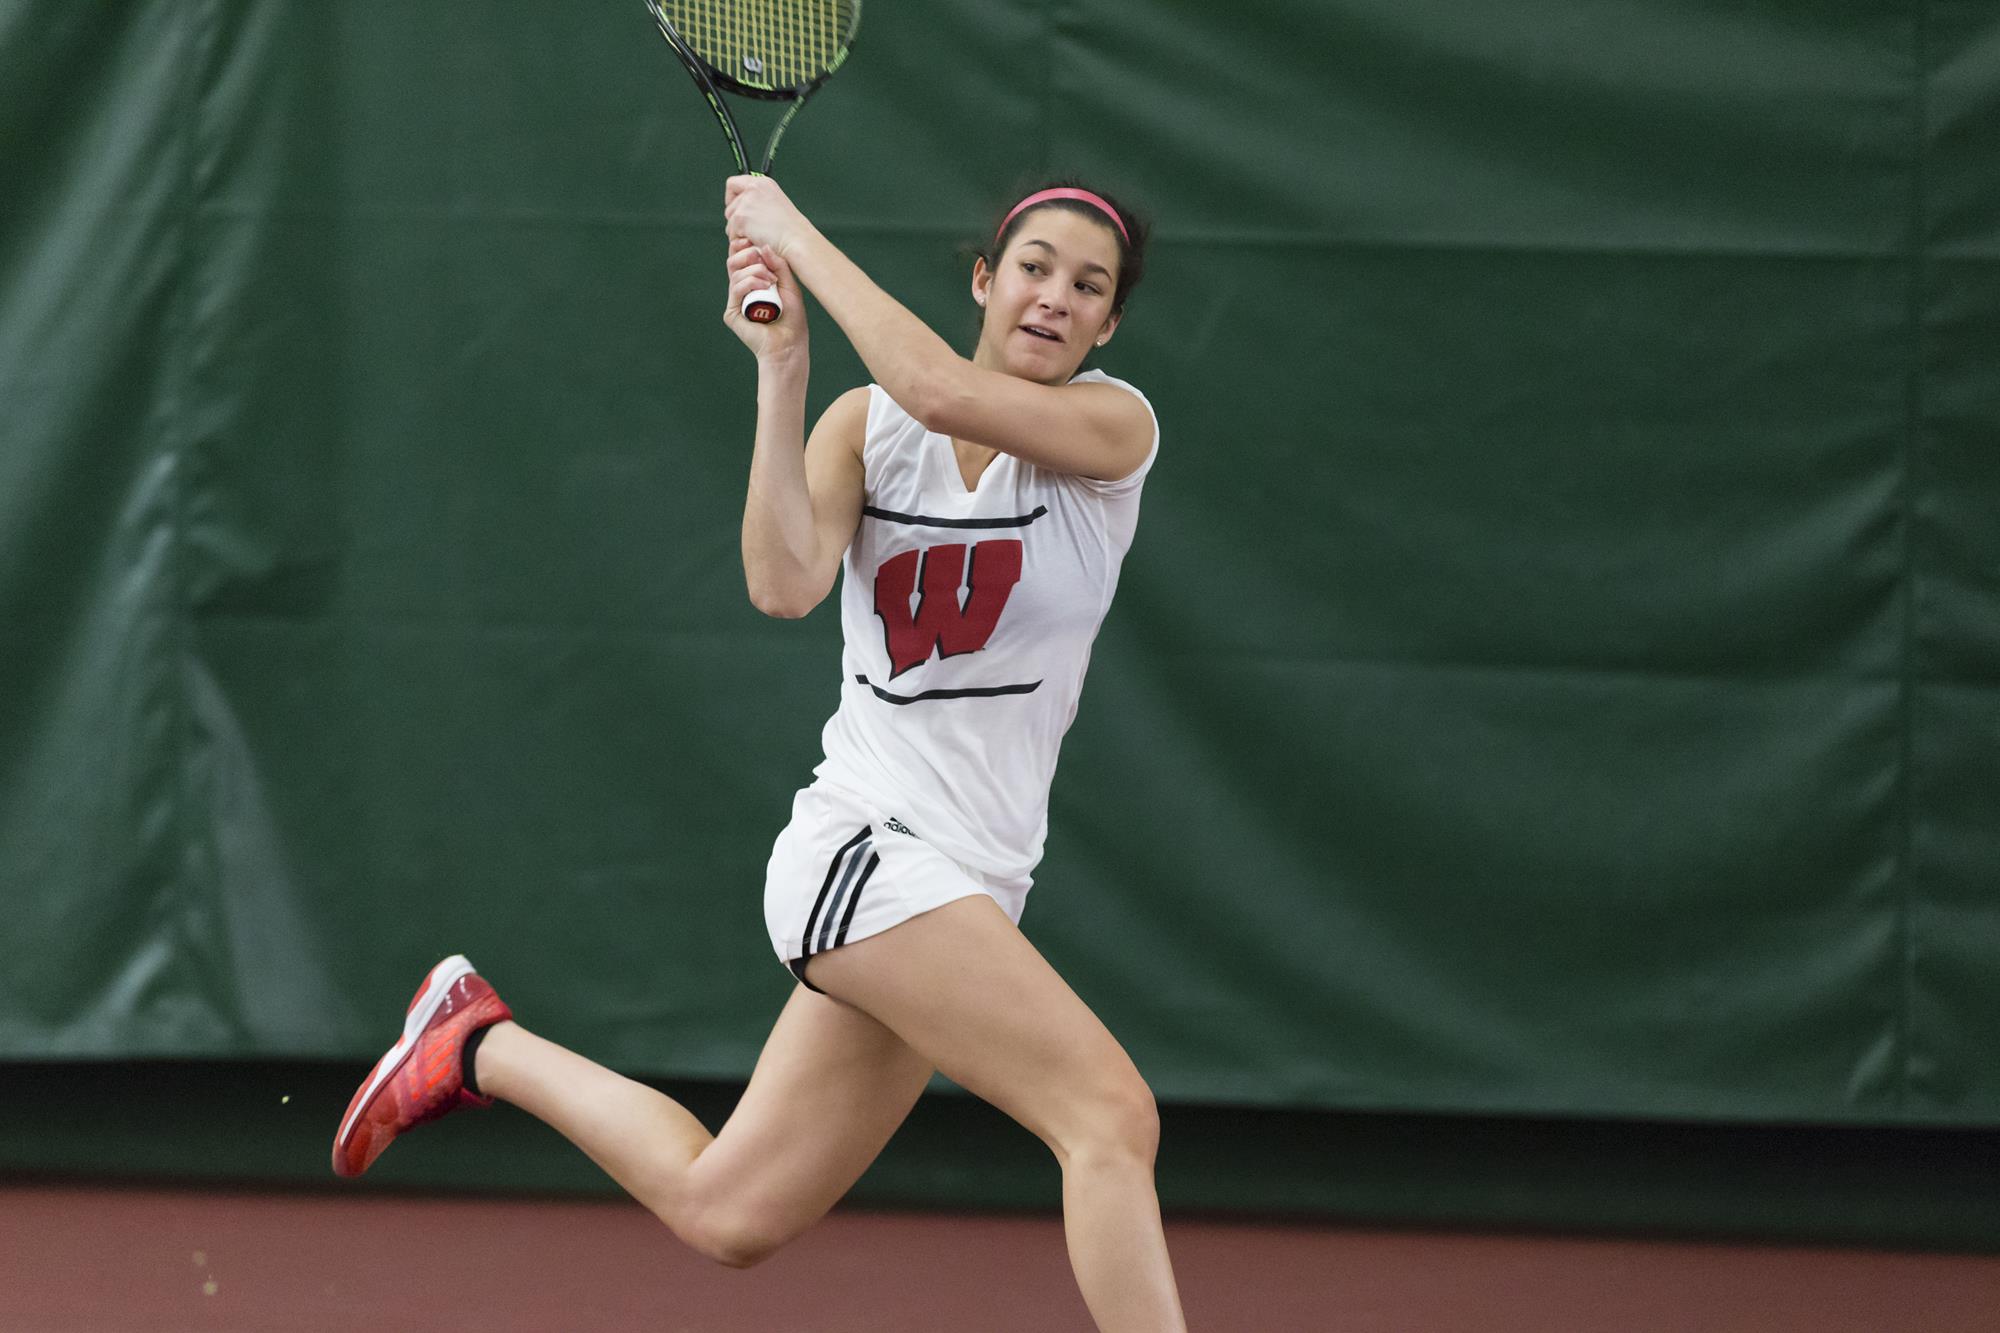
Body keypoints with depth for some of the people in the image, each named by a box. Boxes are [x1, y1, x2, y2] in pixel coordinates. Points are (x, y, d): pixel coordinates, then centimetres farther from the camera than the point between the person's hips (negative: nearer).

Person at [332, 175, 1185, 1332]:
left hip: (967, 887, 4)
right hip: (869, 847, -4)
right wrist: (781, 367, -18)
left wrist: (799, 238, -16)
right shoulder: (862, 424, 0)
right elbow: (785, 584, -18)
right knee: (1113, 1115, -23)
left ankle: (482, 1048, 30)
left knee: (724, 1214, 9)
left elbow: (941, 393, -21)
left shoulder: (1115, 424, -2)